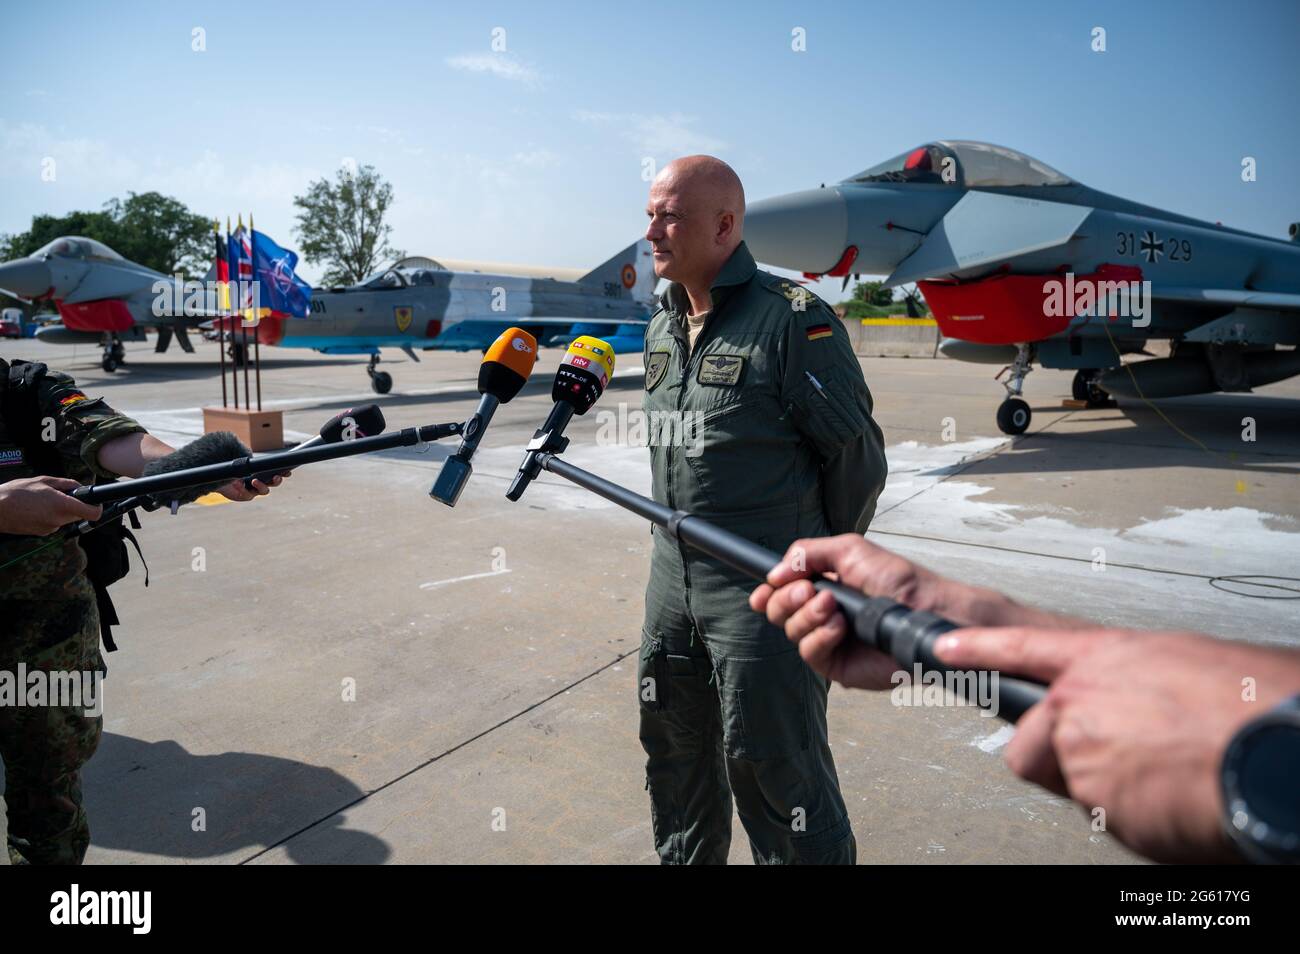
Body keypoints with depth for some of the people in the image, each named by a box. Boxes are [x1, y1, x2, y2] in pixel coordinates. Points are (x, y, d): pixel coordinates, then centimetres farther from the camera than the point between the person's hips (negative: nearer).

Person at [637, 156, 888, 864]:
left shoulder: (793, 320, -14)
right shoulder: (660, 330, 10)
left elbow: (857, 456, -9)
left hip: (765, 592, -8)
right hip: (673, 581, 8)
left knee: (775, 775, 3)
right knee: (674, 756, 22)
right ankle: (685, 860, 45)